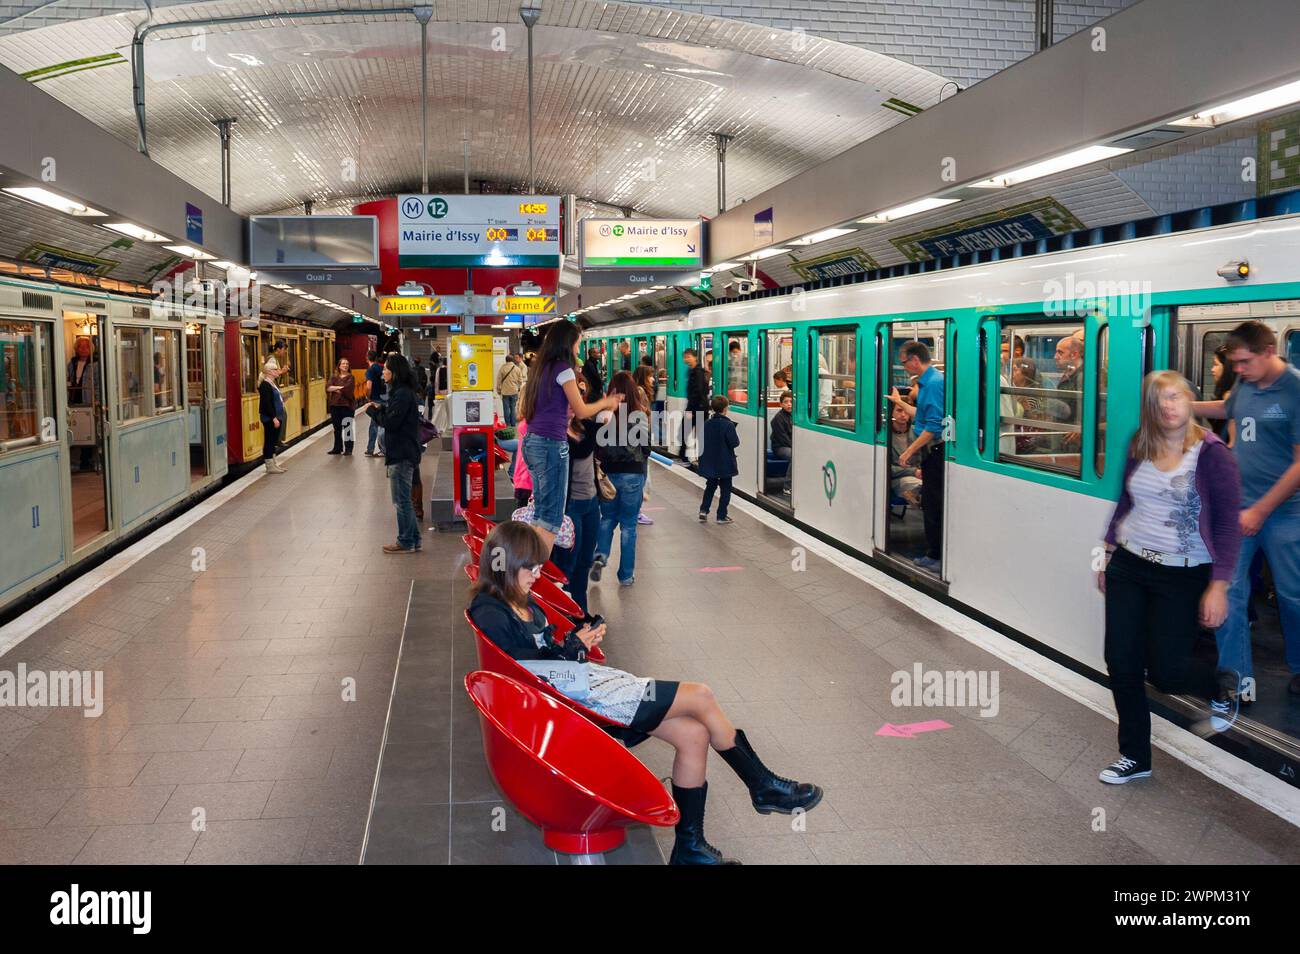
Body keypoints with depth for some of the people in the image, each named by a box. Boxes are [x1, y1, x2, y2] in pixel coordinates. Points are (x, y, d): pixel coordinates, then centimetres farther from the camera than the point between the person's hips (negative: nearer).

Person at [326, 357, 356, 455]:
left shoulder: (350, 377, 0)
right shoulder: (334, 377, 12)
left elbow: (347, 389, -17)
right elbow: (328, 387, -3)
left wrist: (334, 389, -5)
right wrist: (339, 387, -15)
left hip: (347, 405, -5)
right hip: (335, 405, 5)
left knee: (347, 427, -4)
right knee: (337, 427, 11)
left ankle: (348, 449, 1)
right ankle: (337, 448, 20)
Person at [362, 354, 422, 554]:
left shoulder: (402, 394, -18)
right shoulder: (400, 391, 14)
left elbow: (391, 422, -21)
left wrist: (372, 410, -8)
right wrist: (380, 408, 1)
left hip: (401, 454, -10)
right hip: (401, 452, 10)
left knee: (401, 500, -2)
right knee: (404, 499, 16)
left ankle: (406, 542, 6)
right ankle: (413, 539, 22)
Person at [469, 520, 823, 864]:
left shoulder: (521, 601, 14)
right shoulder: (491, 615, -15)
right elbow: (529, 675, -19)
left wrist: (578, 641, 2)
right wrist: (573, 649, -11)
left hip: (586, 678, 10)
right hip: (578, 694, -10)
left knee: (694, 735, -3)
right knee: (702, 698, -8)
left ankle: (689, 847, 8)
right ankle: (764, 786, 13)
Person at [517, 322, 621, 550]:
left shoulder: (540, 368, 15)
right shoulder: (563, 369, -8)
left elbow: (523, 411, 22)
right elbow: (581, 411, -5)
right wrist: (605, 403, 11)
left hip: (531, 442, 9)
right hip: (551, 444, -9)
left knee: (540, 513, 12)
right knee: (552, 517, -6)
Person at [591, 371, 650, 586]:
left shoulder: (603, 414, -8)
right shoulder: (640, 416, -8)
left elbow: (596, 447, -5)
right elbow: (646, 448, -1)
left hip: (608, 472, 1)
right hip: (633, 474, -1)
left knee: (608, 518, 21)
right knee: (628, 524, 9)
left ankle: (601, 555, -1)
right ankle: (626, 575, 13)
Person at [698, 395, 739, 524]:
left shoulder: (707, 424, 0)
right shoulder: (728, 425, -17)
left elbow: (702, 441, 6)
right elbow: (735, 443, -17)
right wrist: (736, 435, 1)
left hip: (710, 462, 5)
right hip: (725, 463, -5)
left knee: (710, 486, 20)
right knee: (725, 488, 7)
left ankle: (704, 510, 8)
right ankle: (722, 516, 8)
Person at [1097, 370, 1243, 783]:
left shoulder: (1212, 454, -10)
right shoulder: (1139, 450, 4)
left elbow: (1228, 524, -9)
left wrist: (1219, 585, -13)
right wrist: (1109, 555, 15)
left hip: (1183, 577, -4)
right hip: (1128, 567, 5)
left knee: (1165, 670, -2)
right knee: (1121, 664, 4)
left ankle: (1222, 686, 34)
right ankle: (1135, 756, 22)